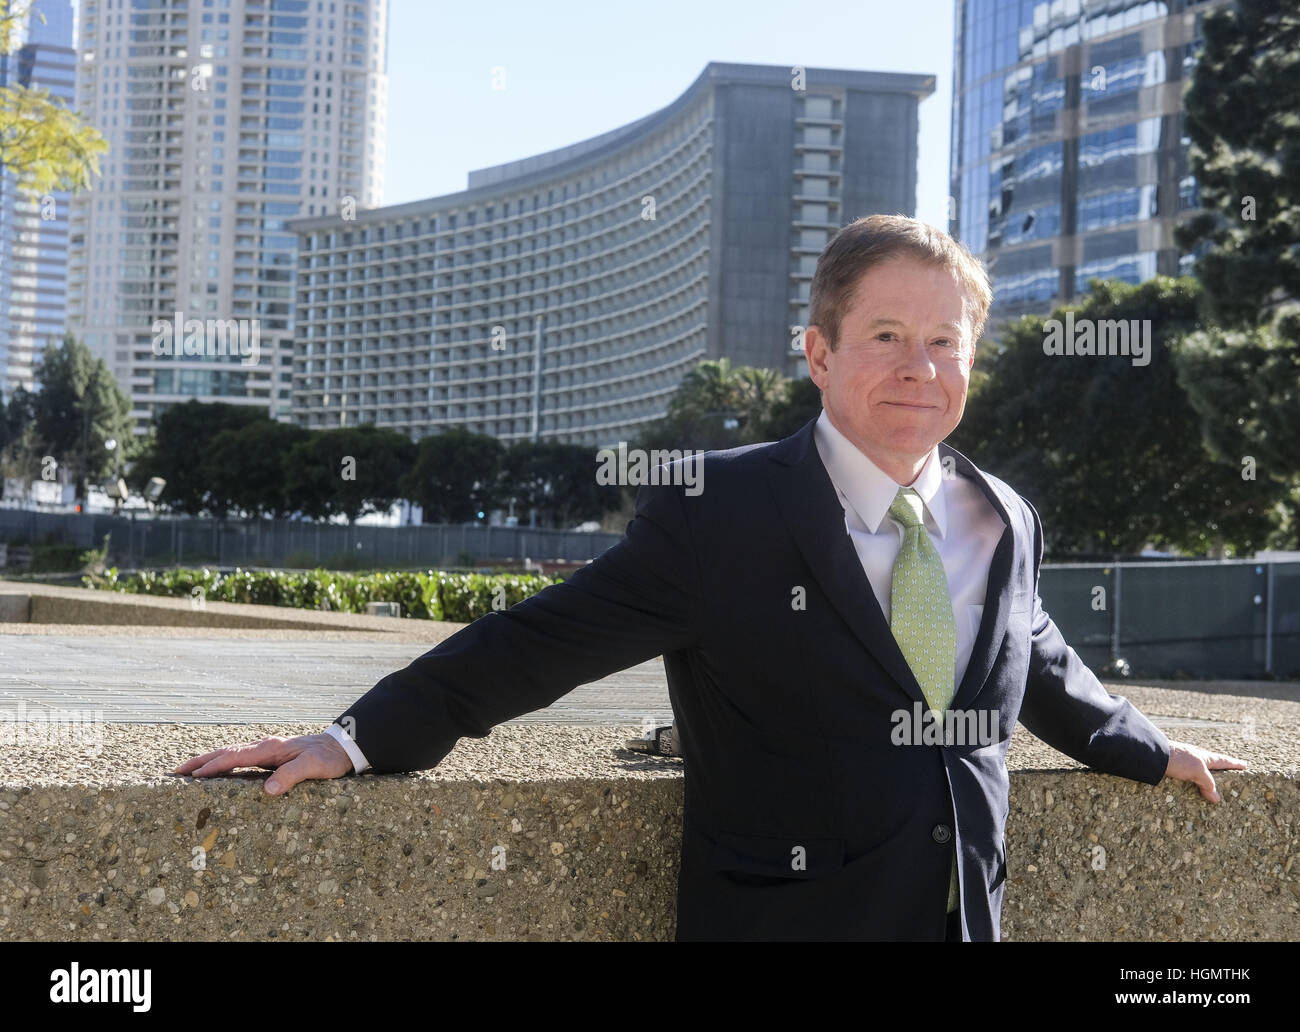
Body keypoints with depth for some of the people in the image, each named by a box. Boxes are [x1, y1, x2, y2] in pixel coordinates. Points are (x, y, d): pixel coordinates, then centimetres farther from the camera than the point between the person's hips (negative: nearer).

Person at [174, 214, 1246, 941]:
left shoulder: (1006, 523, 8)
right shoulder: (719, 512, -8)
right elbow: (543, 640, -8)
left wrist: (1149, 750, 38)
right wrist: (362, 737, -11)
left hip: (968, 918, 5)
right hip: (785, 916, -4)